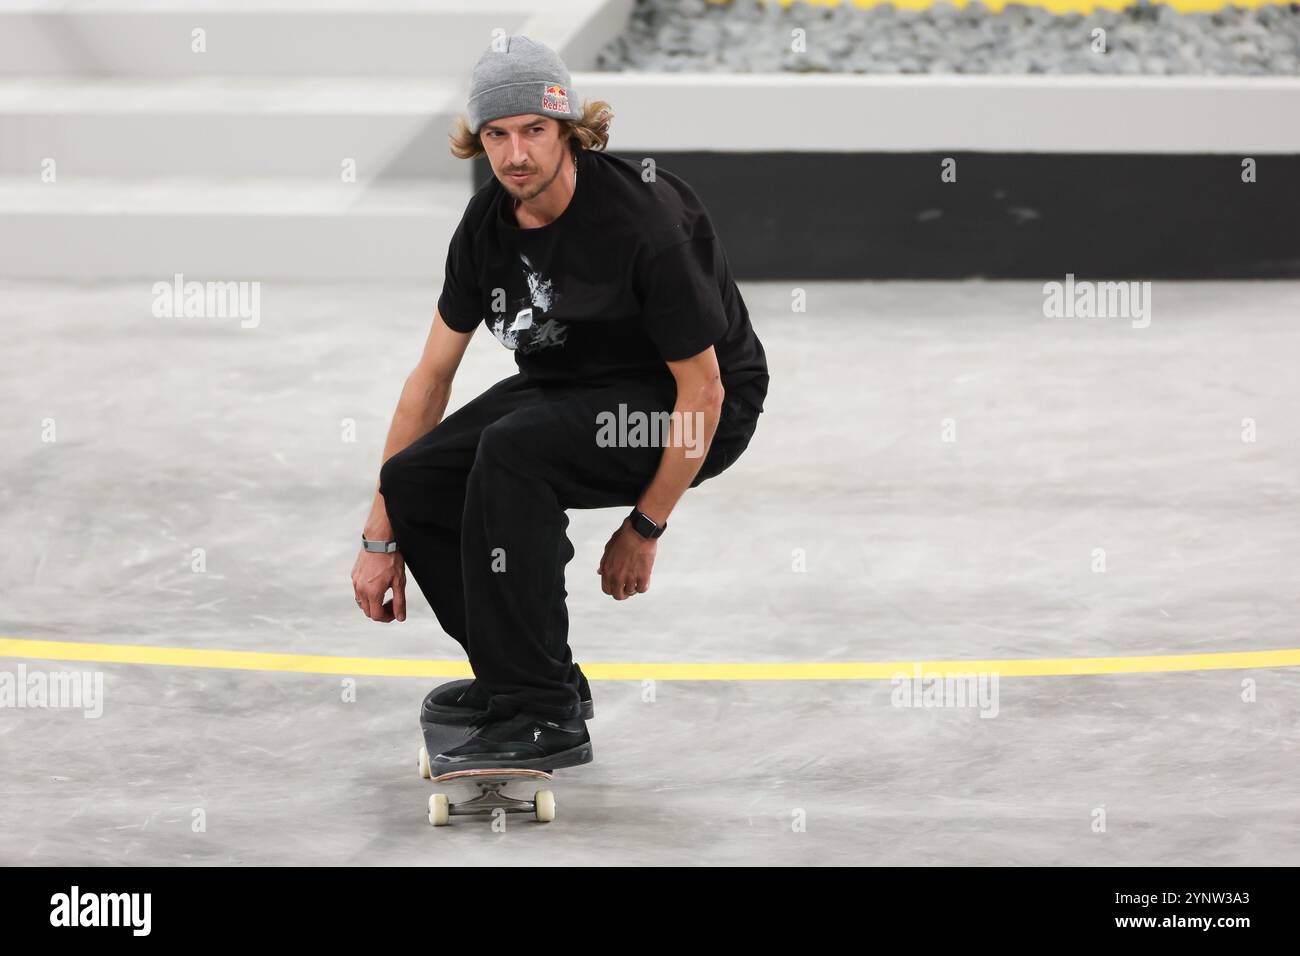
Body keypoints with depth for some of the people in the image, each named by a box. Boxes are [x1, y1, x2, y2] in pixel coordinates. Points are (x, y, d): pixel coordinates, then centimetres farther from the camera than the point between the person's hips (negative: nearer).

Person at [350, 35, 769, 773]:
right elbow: (434, 373, 2)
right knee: (415, 478, -14)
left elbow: (702, 390, -22)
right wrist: (381, 538, 2)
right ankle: (523, 673, 8)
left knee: (512, 447, -33)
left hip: (692, 408, -7)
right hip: (570, 388, 7)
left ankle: (548, 719, -28)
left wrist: (644, 529, -15)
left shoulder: (643, 220, -27)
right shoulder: (489, 221, -5)